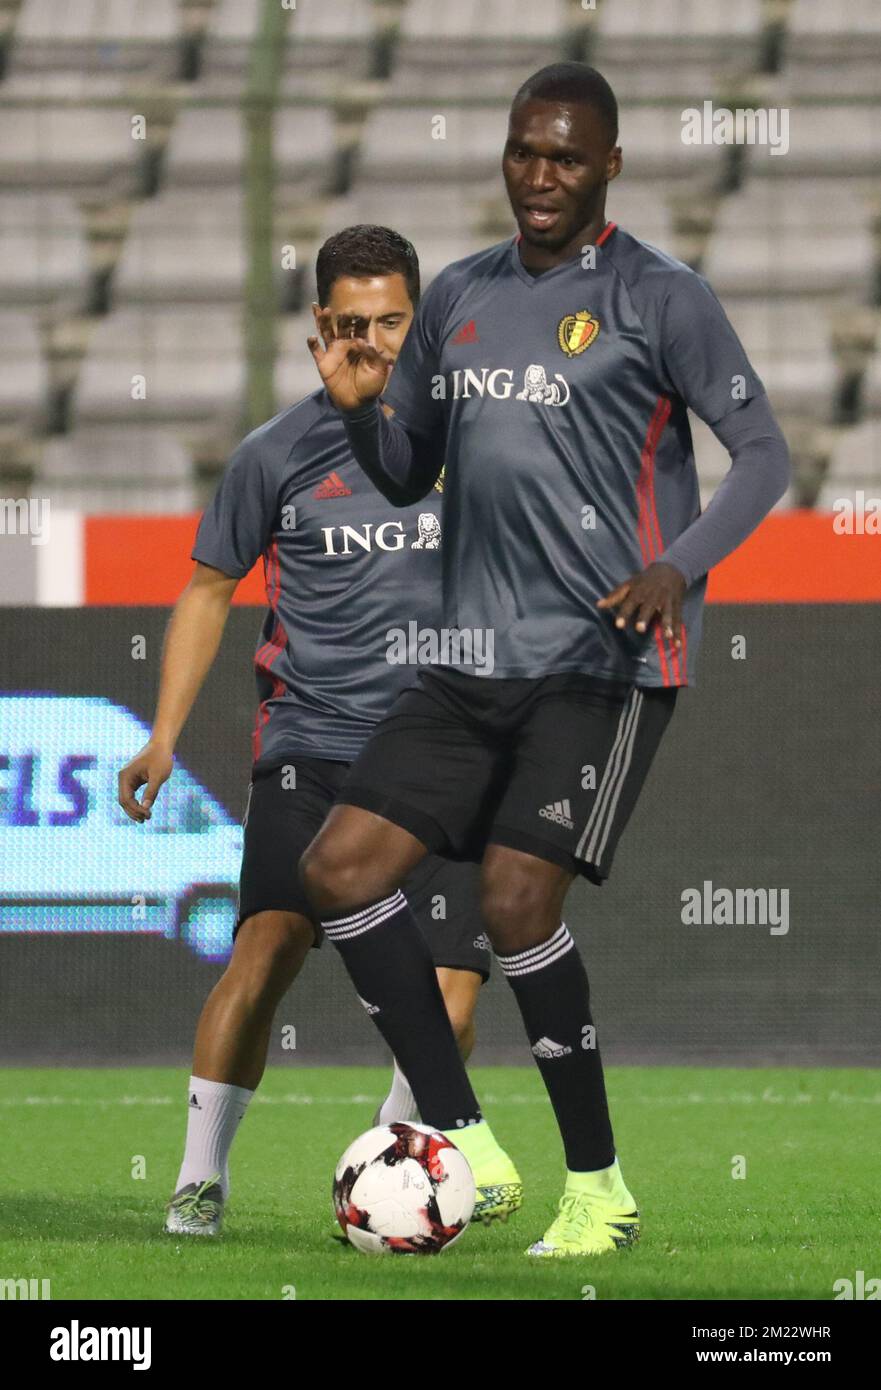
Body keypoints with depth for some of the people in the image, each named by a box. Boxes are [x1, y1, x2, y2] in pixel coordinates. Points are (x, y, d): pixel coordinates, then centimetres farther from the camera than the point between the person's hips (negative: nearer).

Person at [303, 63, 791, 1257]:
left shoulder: (658, 298, -5)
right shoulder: (460, 297, 14)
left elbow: (763, 454, -5)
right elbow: (406, 477, 21)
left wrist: (680, 568, -21)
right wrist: (361, 409, -1)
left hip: (607, 661, -7)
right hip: (475, 661, 7)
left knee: (517, 901, -16)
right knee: (341, 868, -3)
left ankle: (599, 1189, -1)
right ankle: (462, 1143, 5)